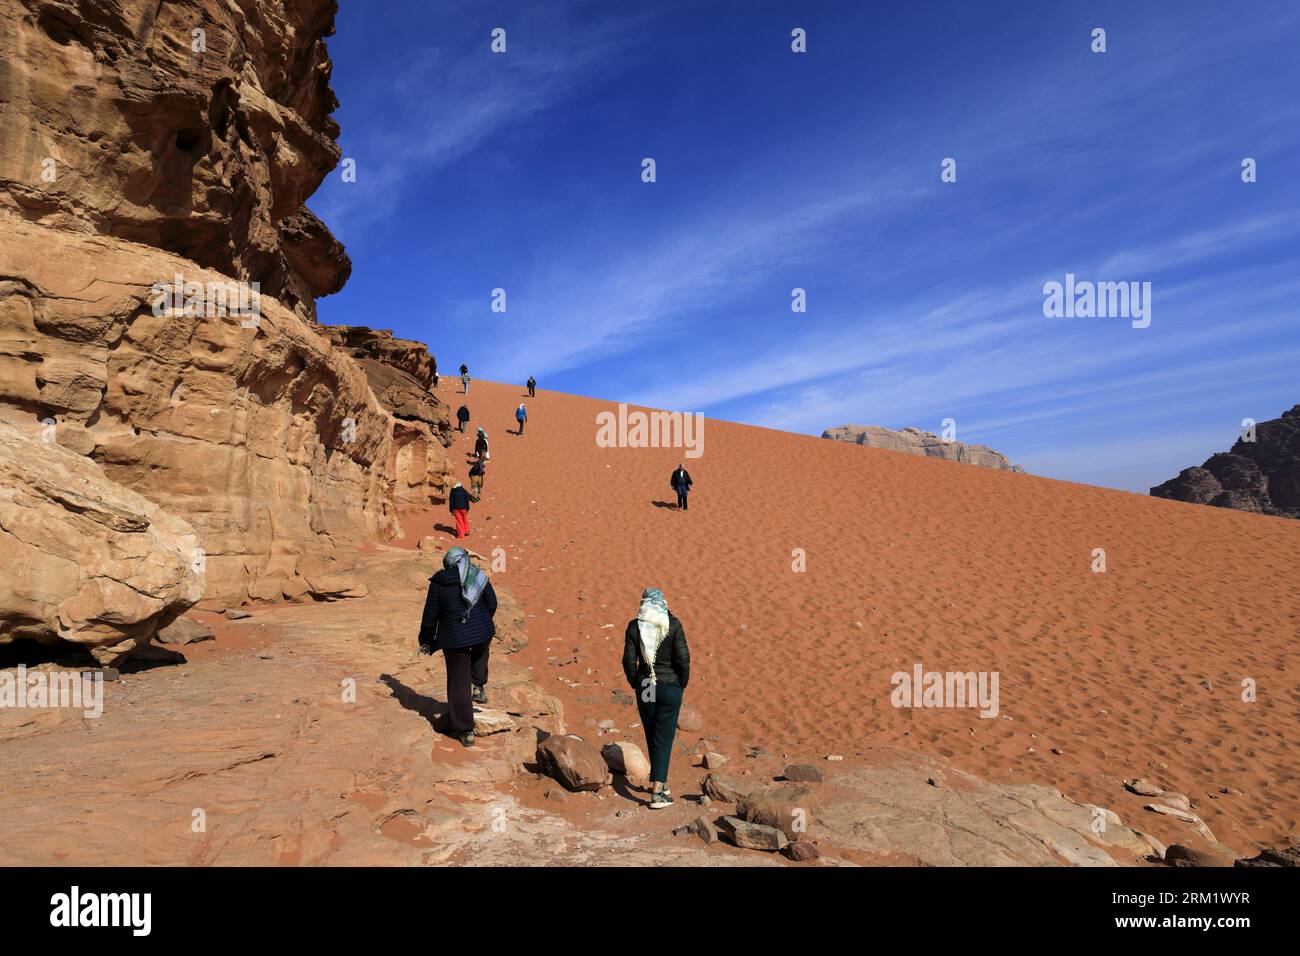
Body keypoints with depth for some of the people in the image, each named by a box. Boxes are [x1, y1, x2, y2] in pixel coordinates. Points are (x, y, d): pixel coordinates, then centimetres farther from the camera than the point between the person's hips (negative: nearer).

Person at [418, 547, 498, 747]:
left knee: (459, 682, 7)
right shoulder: (479, 576, 1)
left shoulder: (438, 583, -2)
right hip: (482, 632, 2)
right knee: (480, 653, 39)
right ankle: (480, 688, 30)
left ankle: (465, 731, 11)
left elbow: (430, 614, 1)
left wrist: (426, 640, 14)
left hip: (454, 638, -2)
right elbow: (492, 603, 2)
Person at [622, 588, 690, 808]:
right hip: (670, 687, -2)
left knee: (652, 738, 18)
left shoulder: (634, 626, -3)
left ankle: (661, 784, 33)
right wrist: (682, 683, 4)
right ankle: (657, 793, -2)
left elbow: (629, 660, -4)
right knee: (664, 738, 3)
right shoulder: (673, 624, -8)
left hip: (644, 688, 2)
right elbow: (683, 658, -11)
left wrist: (636, 685, 10)